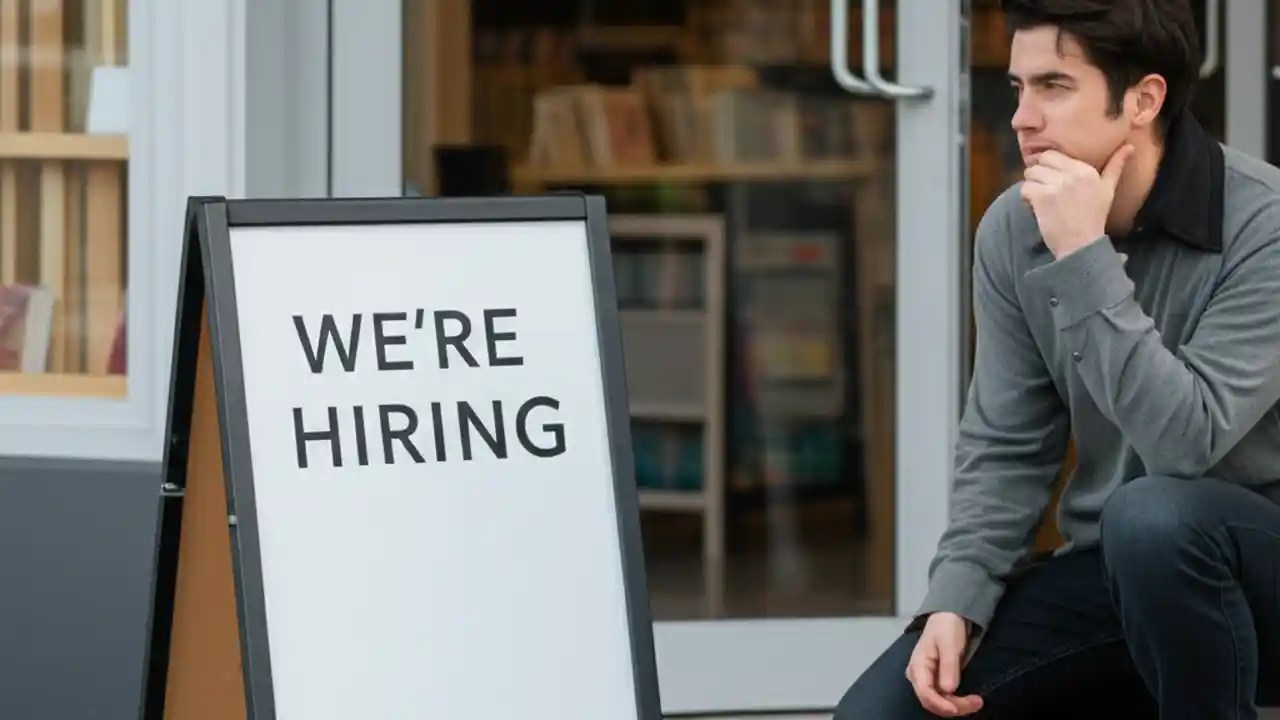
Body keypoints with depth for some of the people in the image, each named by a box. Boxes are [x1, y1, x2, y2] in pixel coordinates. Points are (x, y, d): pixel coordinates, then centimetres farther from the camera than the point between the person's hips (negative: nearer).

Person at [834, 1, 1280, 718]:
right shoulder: (1012, 232, -1)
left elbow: (1184, 444, -29)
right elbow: (1007, 449, 2)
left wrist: (1084, 258, -28)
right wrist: (955, 604, -13)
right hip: (1114, 576, 6)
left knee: (1152, 515, -38)